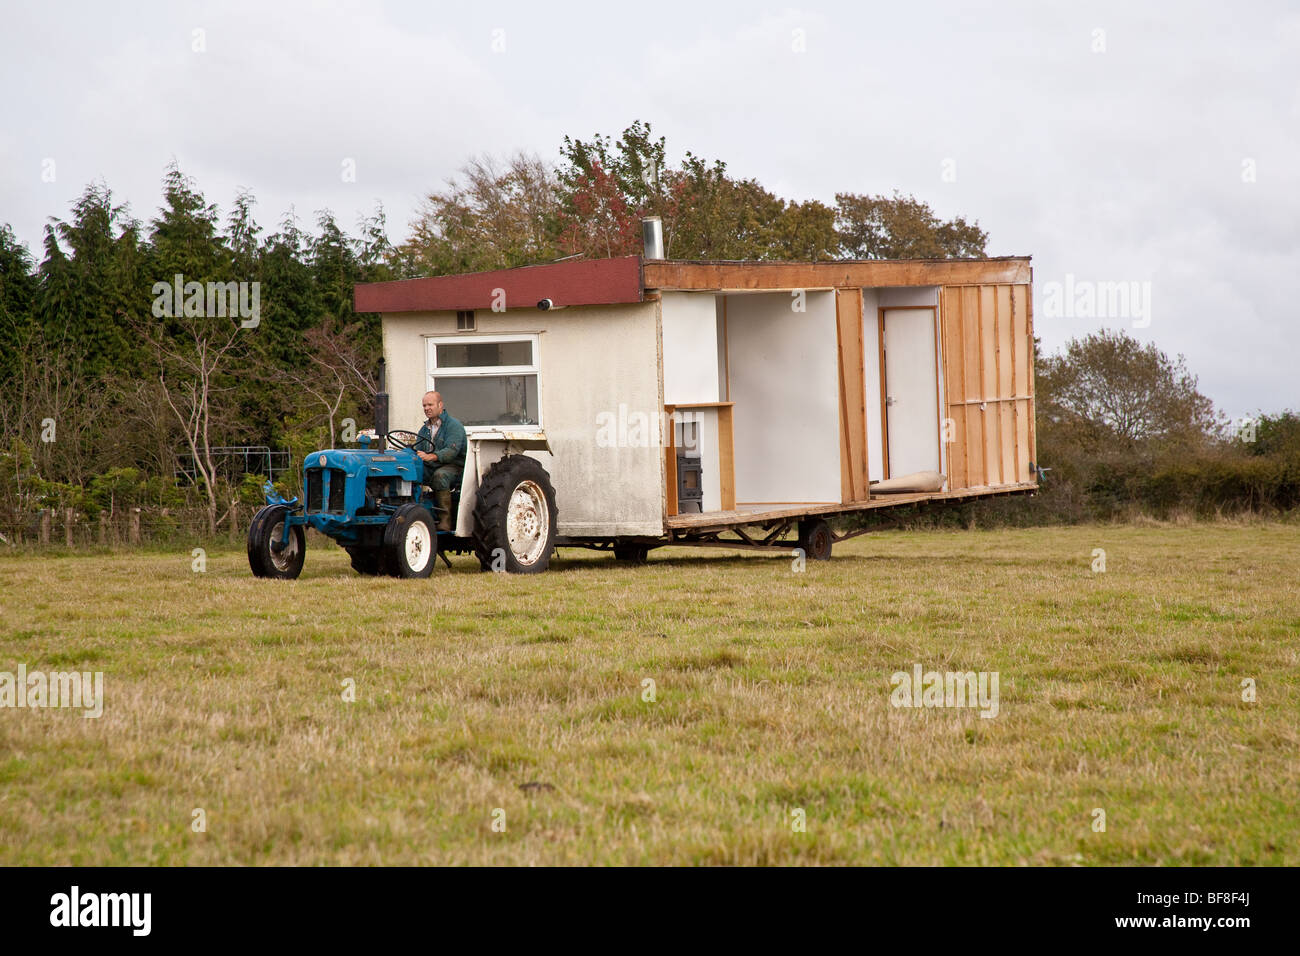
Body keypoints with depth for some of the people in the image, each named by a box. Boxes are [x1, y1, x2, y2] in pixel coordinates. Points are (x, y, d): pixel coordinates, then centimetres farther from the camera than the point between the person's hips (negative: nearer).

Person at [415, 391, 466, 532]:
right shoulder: (425, 429, 19)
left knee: (440, 475, -40)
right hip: (430, 468, 6)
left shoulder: (454, 425, -5)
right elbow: (418, 451, 12)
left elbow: (452, 451, -21)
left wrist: (430, 457, -36)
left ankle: (445, 520, -36)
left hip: (453, 467, -6)